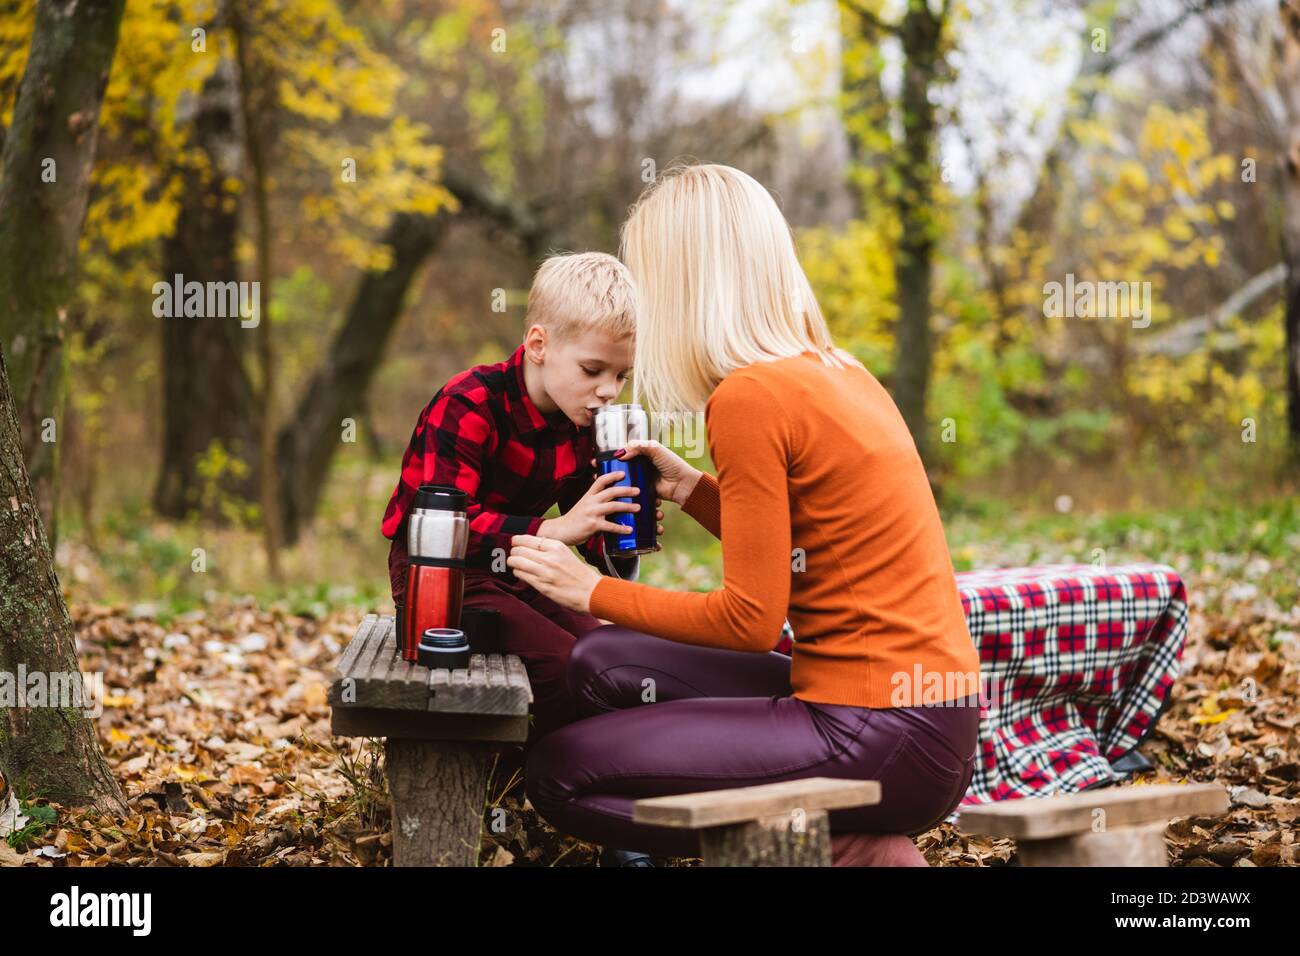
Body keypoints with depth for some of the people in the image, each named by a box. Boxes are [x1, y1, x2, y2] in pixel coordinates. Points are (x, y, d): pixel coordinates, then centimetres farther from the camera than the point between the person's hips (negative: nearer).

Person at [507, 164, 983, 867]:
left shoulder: (749, 397, -15)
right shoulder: (837, 373, 11)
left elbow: (750, 619, -13)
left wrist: (592, 592, -2)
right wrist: (689, 487, 16)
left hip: (882, 736, -9)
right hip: (921, 697, 9)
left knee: (561, 772, -3)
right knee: (604, 665, 16)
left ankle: (845, 849, -3)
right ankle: (836, 833, 6)